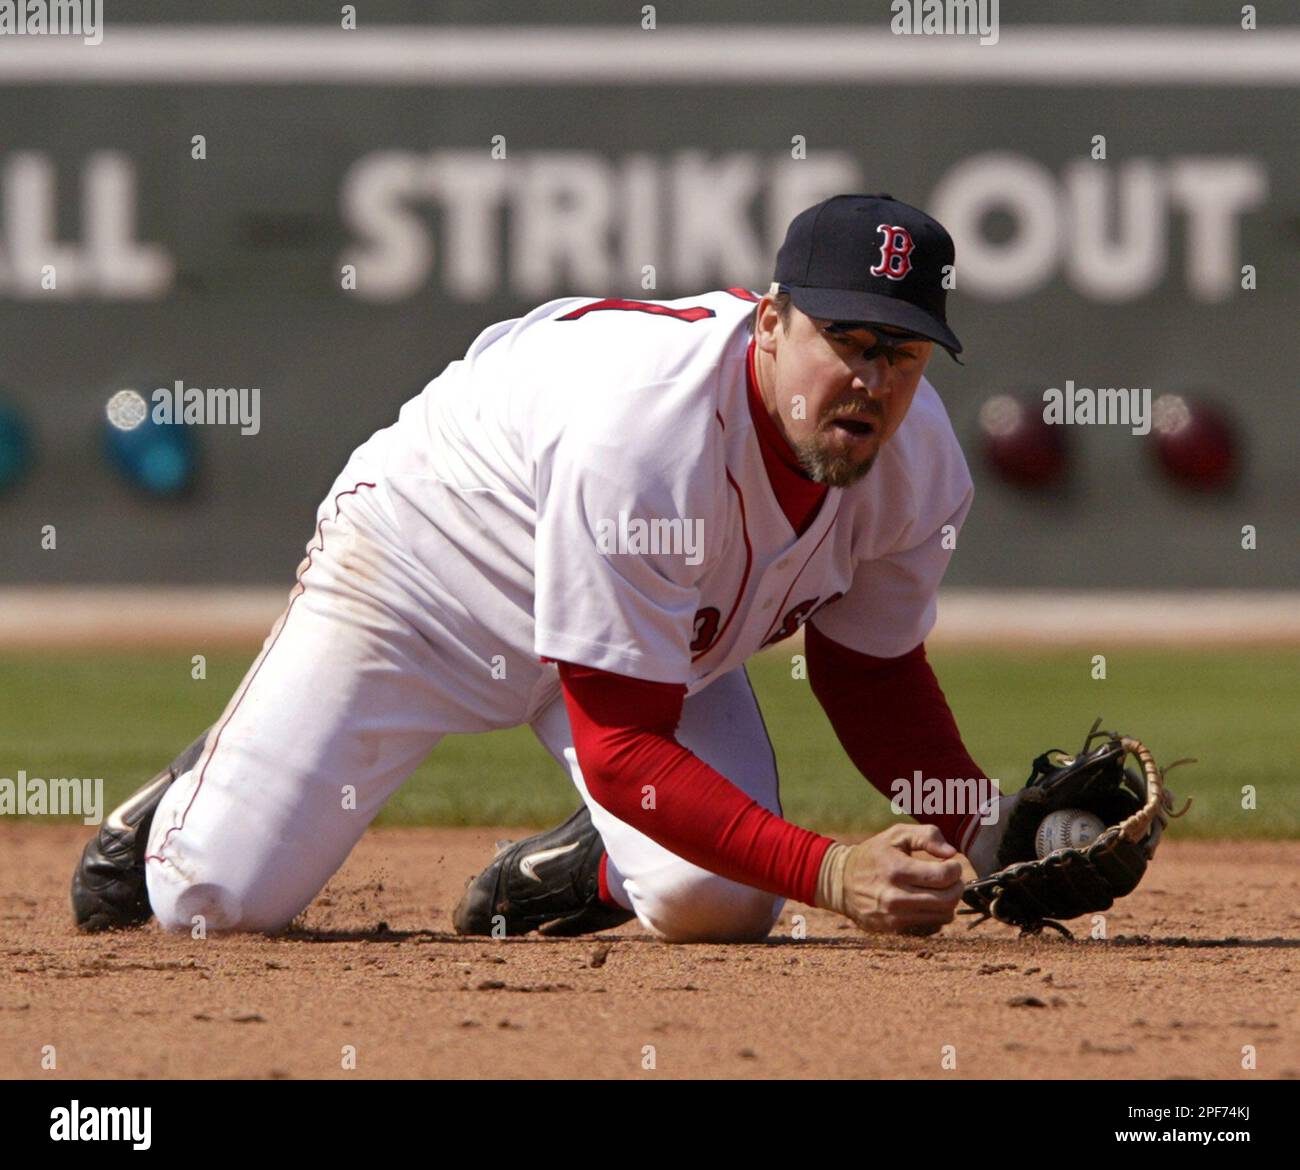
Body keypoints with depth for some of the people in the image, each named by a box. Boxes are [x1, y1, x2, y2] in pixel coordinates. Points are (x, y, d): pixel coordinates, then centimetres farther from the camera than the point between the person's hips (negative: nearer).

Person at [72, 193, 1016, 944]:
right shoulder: (645, 430, -42)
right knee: (217, 901, -10)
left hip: (670, 635, 5)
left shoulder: (920, 459, -22)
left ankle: (579, 869, 13)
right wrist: (827, 872, -49)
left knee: (717, 902, -23)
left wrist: (978, 829, -21)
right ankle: (199, 799, 28)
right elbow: (620, 747, -39)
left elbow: (874, 674, -3)